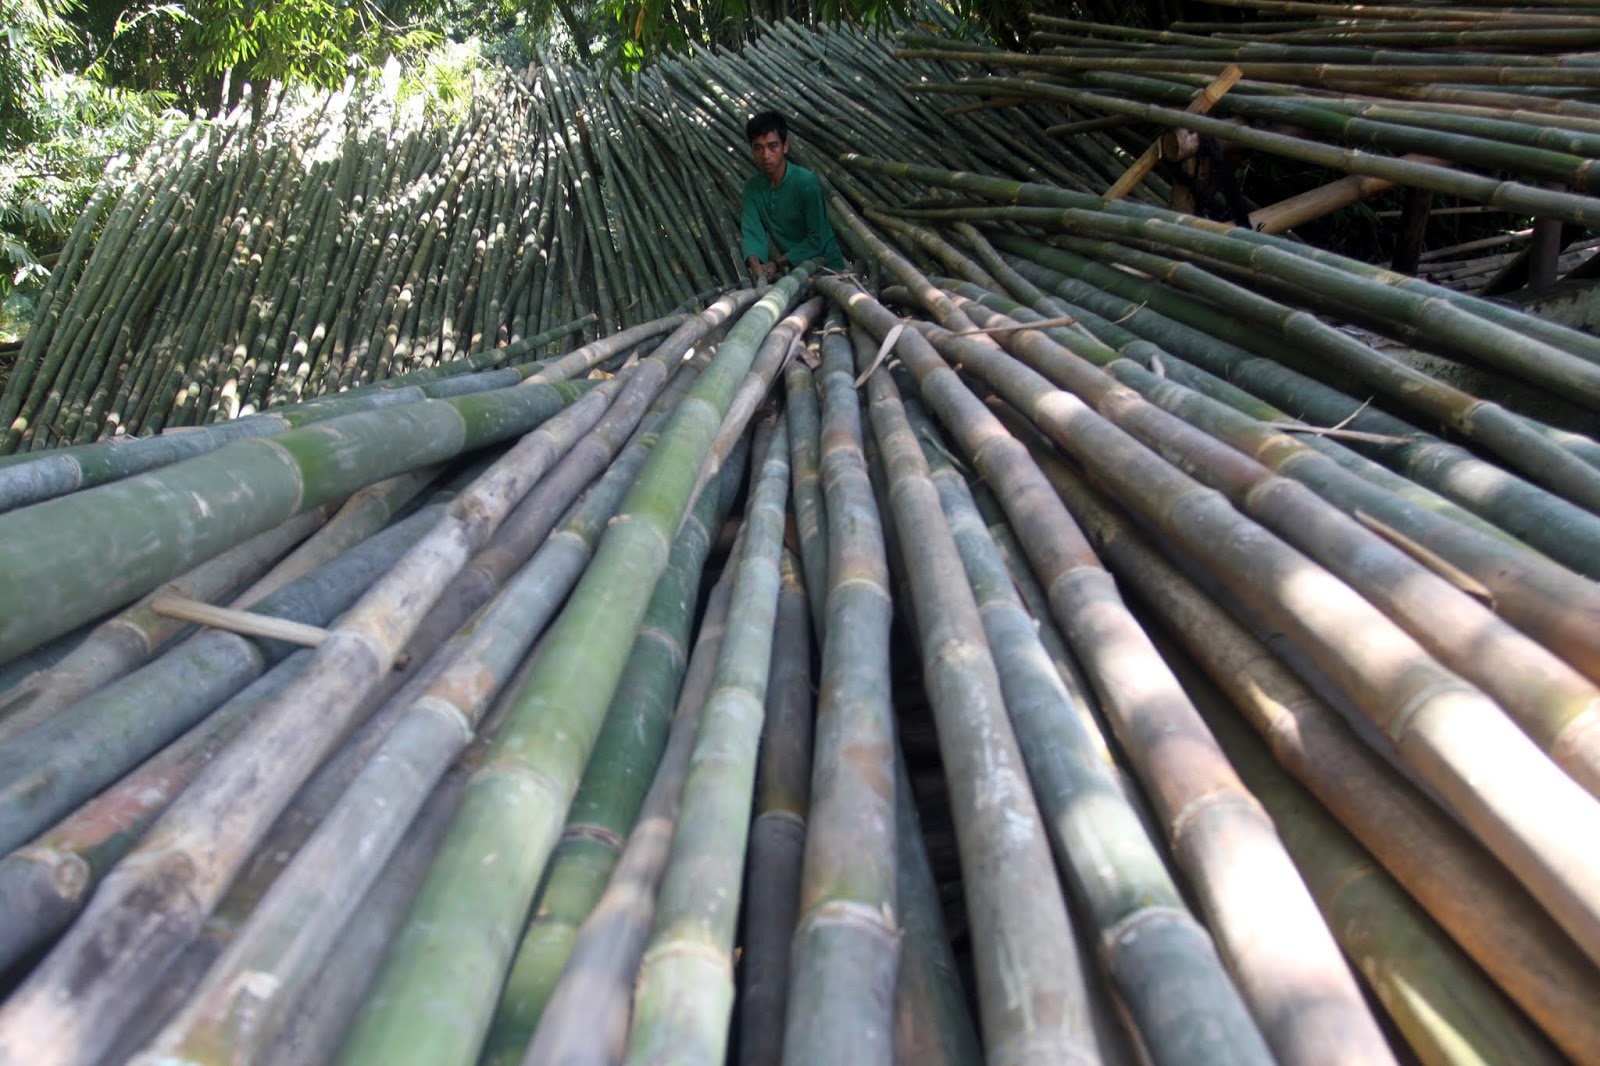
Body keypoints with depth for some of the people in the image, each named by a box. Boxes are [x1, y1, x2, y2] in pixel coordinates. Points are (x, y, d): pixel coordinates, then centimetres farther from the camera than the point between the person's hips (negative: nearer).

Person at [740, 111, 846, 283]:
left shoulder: (806, 183, -20)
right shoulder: (752, 187, -4)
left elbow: (816, 238, -19)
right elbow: (753, 232, -13)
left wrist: (777, 264, -25)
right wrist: (755, 264, -34)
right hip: (793, 267, 5)